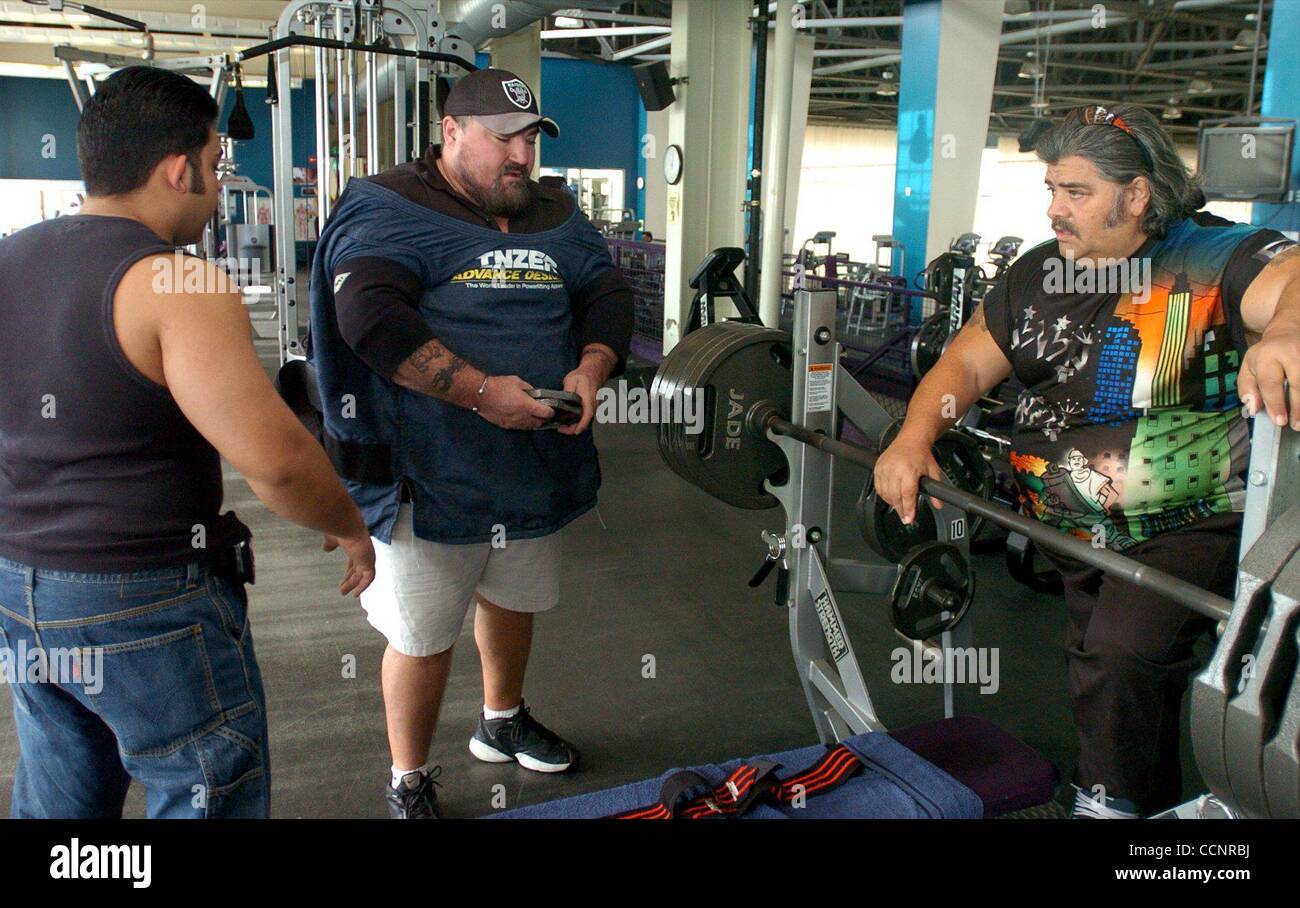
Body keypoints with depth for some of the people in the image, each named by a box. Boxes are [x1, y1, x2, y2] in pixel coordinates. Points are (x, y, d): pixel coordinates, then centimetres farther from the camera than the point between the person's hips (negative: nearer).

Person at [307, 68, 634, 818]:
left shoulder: (558, 216, 10)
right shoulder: (389, 211, -9)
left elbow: (609, 294, 9)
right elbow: (370, 315, -23)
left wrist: (591, 368, -13)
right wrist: (480, 391, -27)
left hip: (537, 466, 7)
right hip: (430, 474, -6)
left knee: (514, 600, 24)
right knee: (424, 635, 3)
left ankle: (503, 722, 50)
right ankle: (410, 783, 25)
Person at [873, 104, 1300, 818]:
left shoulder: (1213, 257, -16)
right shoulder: (1038, 274, 2)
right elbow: (966, 362, -1)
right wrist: (914, 437, -19)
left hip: (1191, 525, -6)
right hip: (1076, 534, 7)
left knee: (1122, 658, -24)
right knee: (1098, 678, 18)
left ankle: (1109, 804, -2)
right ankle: (1153, 806, 42)